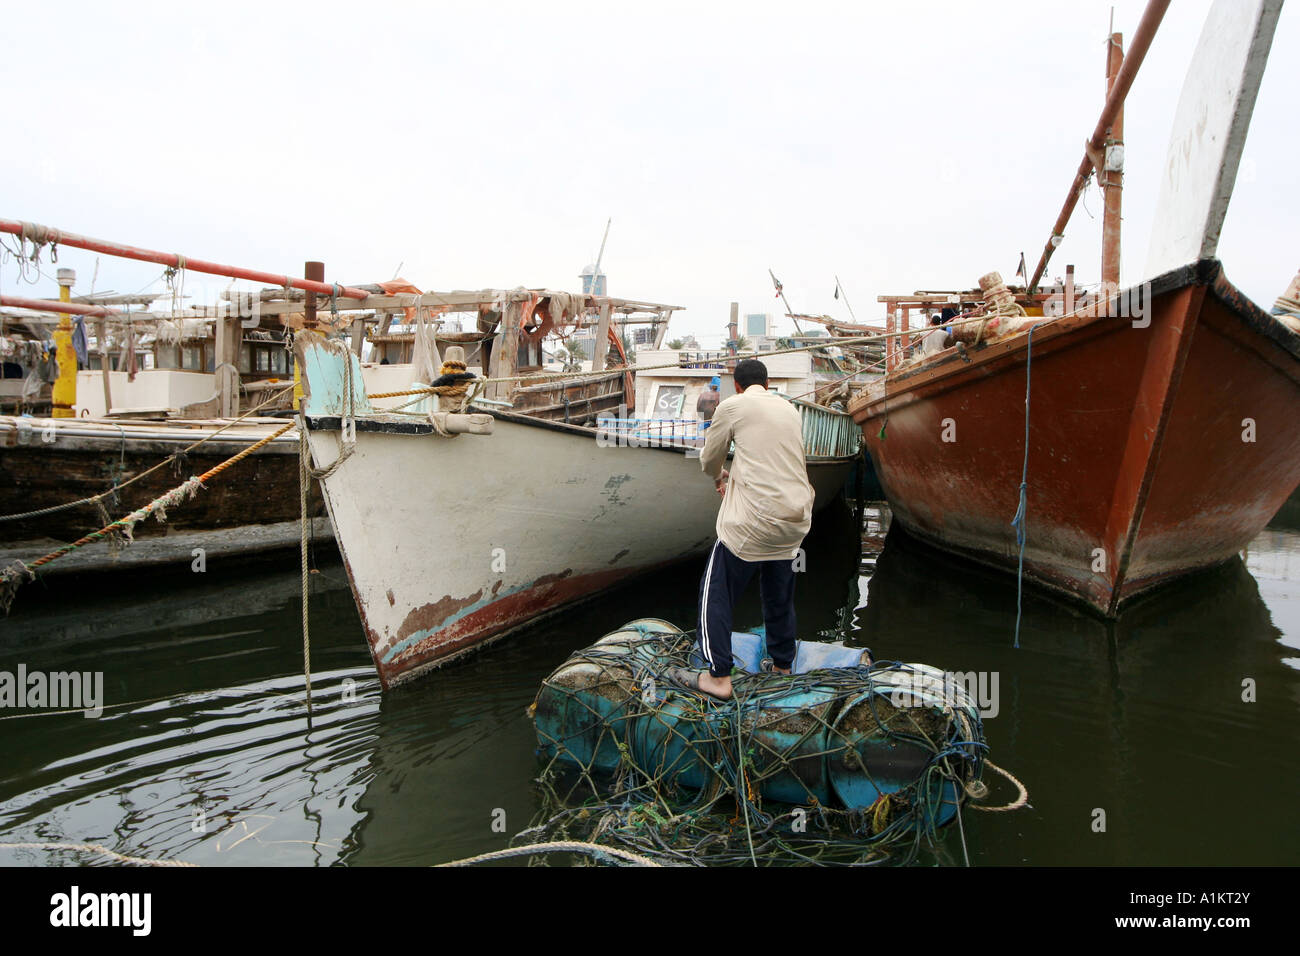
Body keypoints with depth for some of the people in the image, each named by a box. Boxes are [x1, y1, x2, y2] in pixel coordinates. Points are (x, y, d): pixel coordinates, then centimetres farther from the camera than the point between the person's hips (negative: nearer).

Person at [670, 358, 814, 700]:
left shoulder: (733, 406, 0)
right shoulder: (790, 410, 17)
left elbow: (708, 459, 8)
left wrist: (718, 477, 30)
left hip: (755, 518, -6)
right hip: (796, 518, 7)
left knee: (716, 592, 2)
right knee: (779, 596, 20)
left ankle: (718, 678, 1)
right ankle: (783, 667, 29)